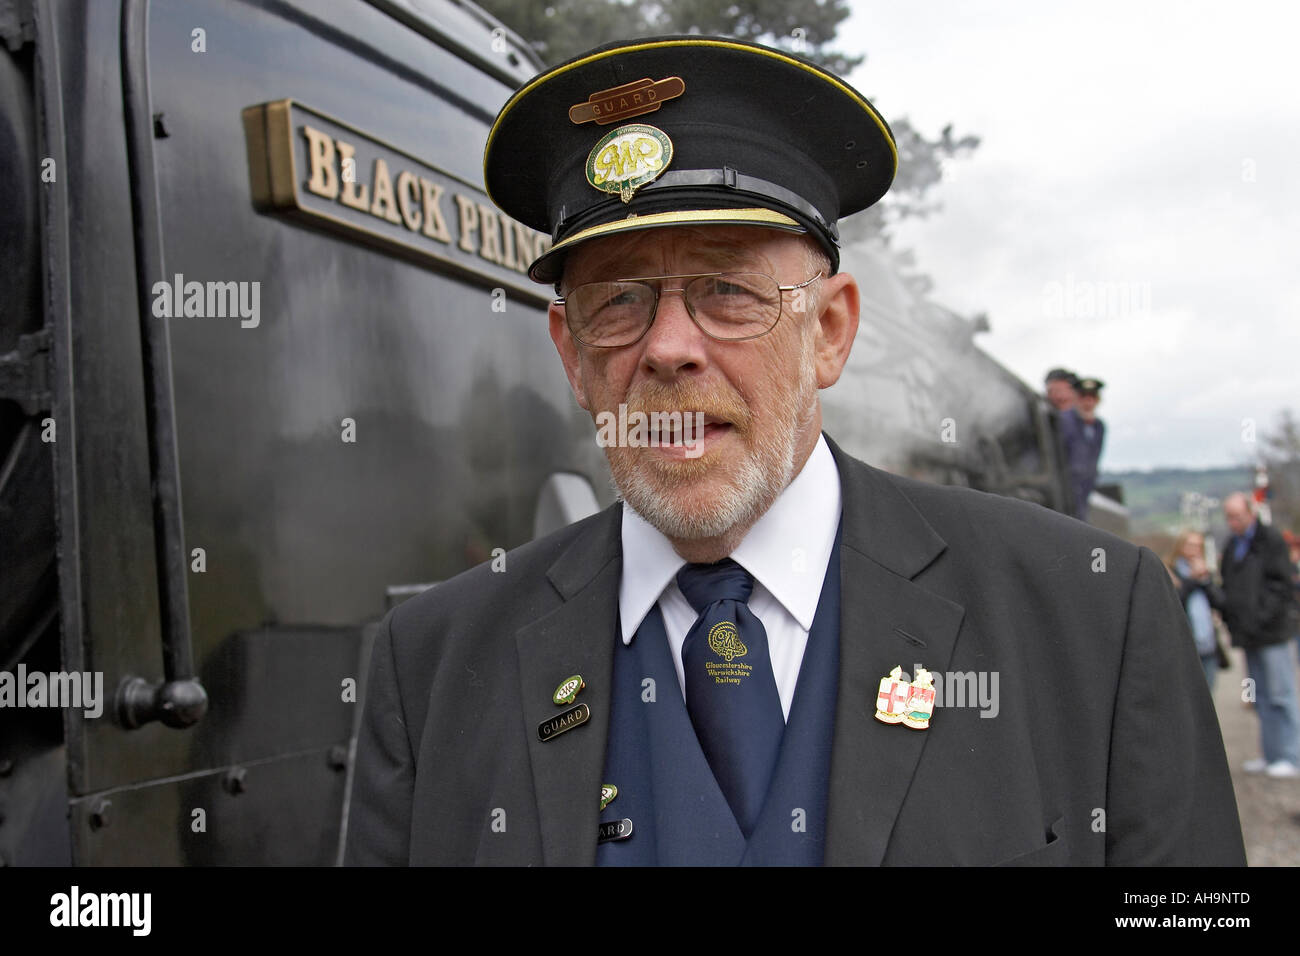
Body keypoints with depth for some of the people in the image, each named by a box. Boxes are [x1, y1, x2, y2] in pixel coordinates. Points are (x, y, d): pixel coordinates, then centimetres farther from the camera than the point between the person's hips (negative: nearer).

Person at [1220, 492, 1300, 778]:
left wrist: (1262, 618, -18)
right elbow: (1228, 588, 20)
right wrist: (1230, 620, 6)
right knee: (1262, 698, 11)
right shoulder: (1231, 546, 15)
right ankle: (1271, 754, 18)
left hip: (1271, 634, -7)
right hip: (1248, 635, 7)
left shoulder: (1271, 541, -6)